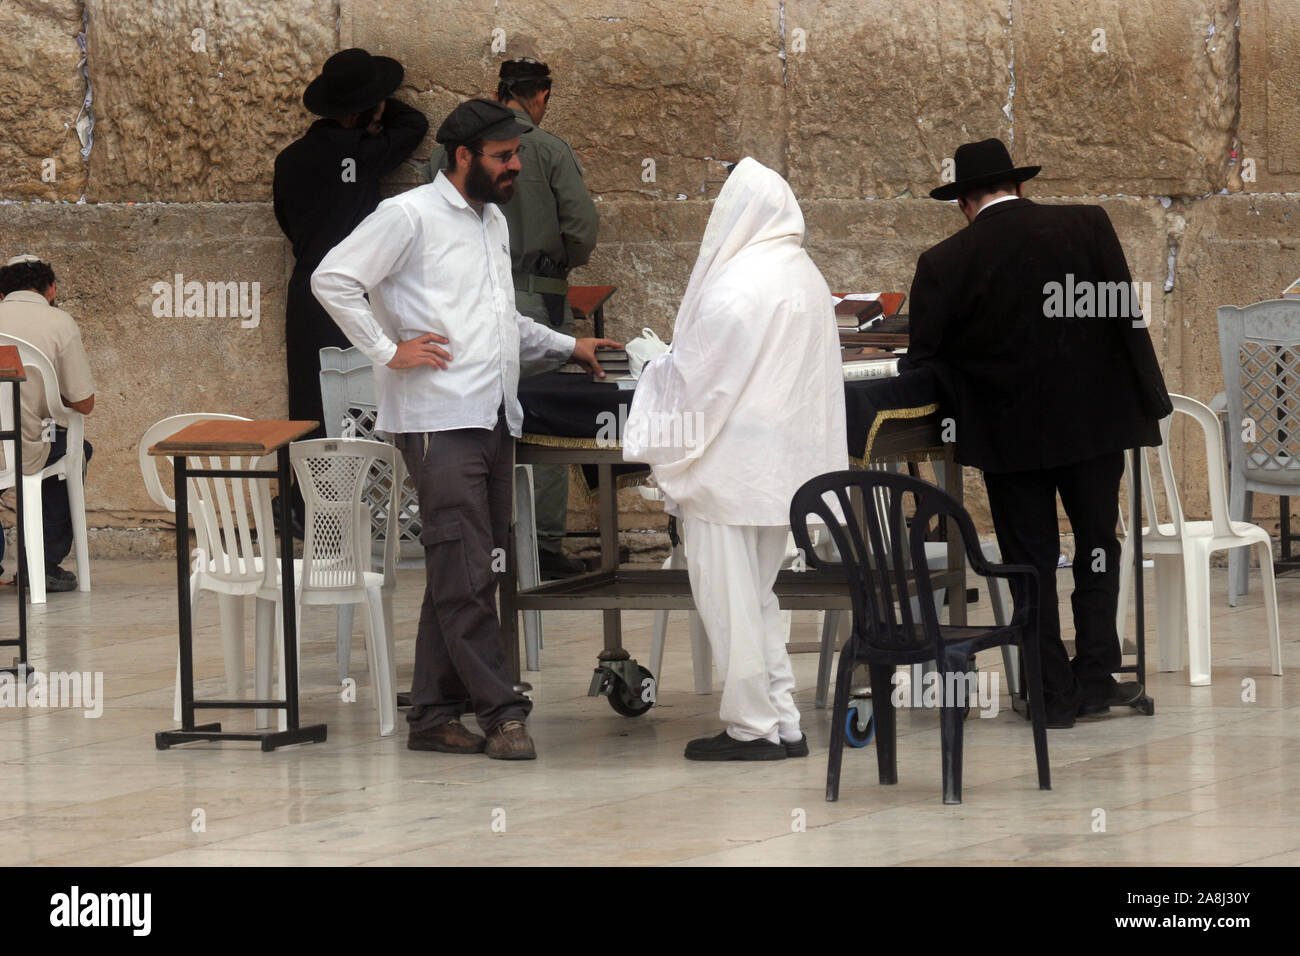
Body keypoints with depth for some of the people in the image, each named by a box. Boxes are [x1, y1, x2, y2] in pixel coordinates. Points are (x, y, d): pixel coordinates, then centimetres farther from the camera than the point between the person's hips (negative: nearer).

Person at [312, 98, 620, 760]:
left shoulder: (493, 221, 22)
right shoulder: (412, 216, -5)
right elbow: (332, 279, -12)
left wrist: (567, 347, 26)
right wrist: (388, 351, -13)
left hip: (494, 420, 8)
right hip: (439, 421, -8)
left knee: (466, 575, 7)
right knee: (465, 575, -11)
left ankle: (434, 716, 11)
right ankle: (500, 712, -11)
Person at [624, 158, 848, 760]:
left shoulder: (735, 285, -17)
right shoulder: (806, 277, 10)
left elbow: (697, 378, -14)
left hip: (727, 467, -9)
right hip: (782, 469, 9)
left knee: (728, 595, -1)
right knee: (756, 595, 17)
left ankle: (753, 727, 1)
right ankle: (782, 724, 16)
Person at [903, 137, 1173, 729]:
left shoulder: (944, 264, -6)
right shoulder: (1087, 228, -4)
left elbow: (921, 362, -4)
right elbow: (1128, 319, -5)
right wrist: (1149, 403, 1)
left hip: (1008, 433, -1)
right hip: (1093, 423, 1)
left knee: (1031, 561, 8)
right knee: (1097, 547, 15)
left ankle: (1054, 694, 7)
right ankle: (1094, 678, 13)